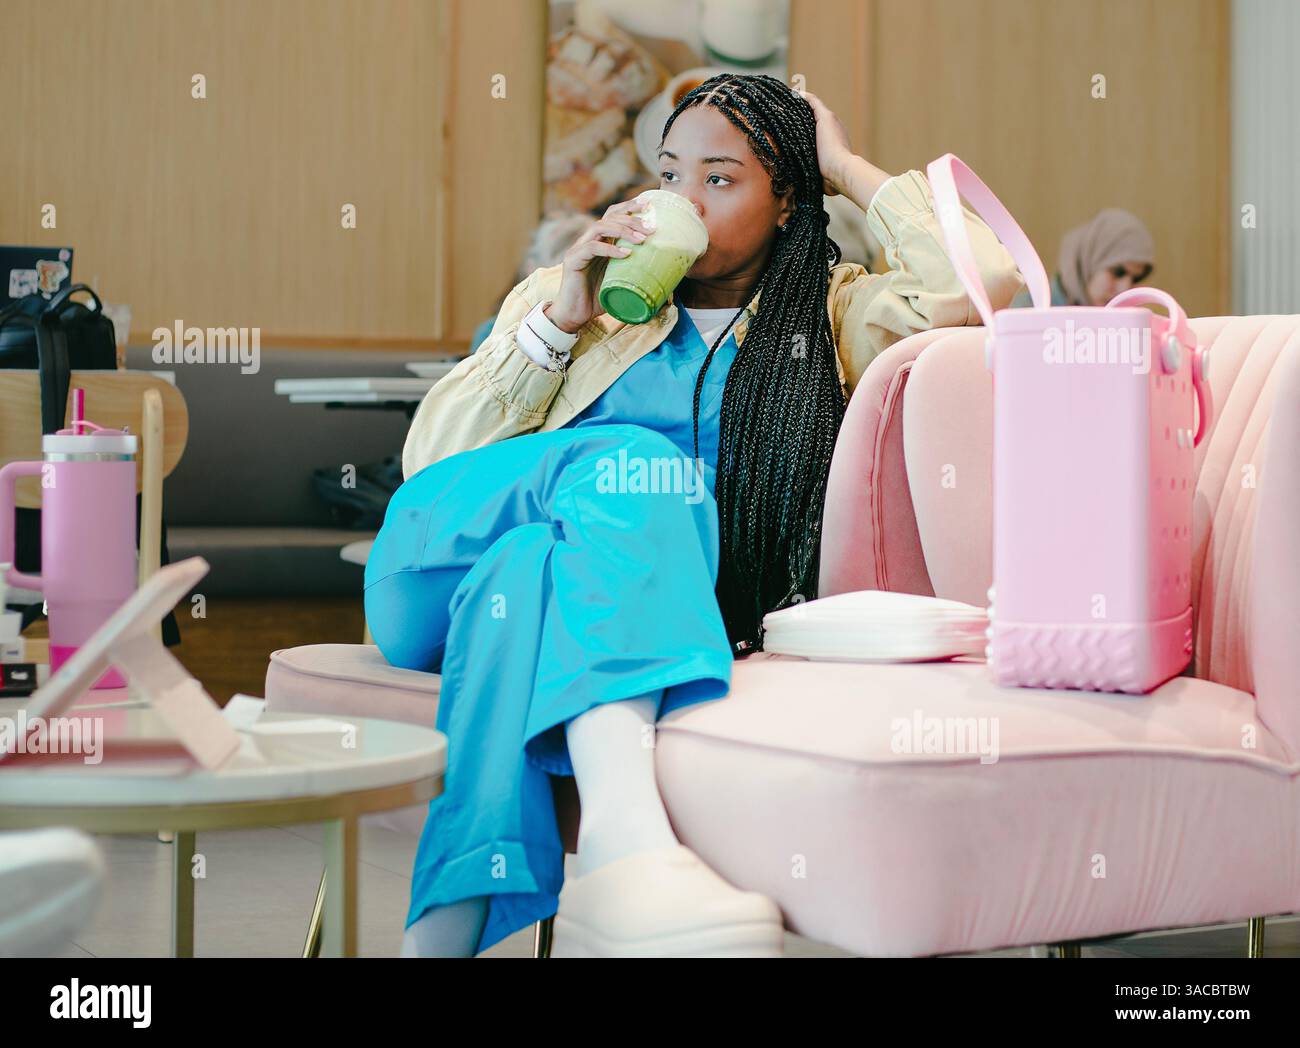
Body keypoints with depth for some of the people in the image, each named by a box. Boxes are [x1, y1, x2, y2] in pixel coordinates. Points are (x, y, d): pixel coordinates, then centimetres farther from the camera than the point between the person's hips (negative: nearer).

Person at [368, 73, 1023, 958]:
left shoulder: (839, 316, 20)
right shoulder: (559, 293, 23)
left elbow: (985, 275, -2)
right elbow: (428, 459, 12)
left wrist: (847, 168, 11)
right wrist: (561, 321, 3)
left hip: (610, 619, 0)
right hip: (446, 573, 1)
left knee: (531, 567, -36)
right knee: (630, 461, -32)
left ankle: (449, 926, -50)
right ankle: (624, 837, -58)